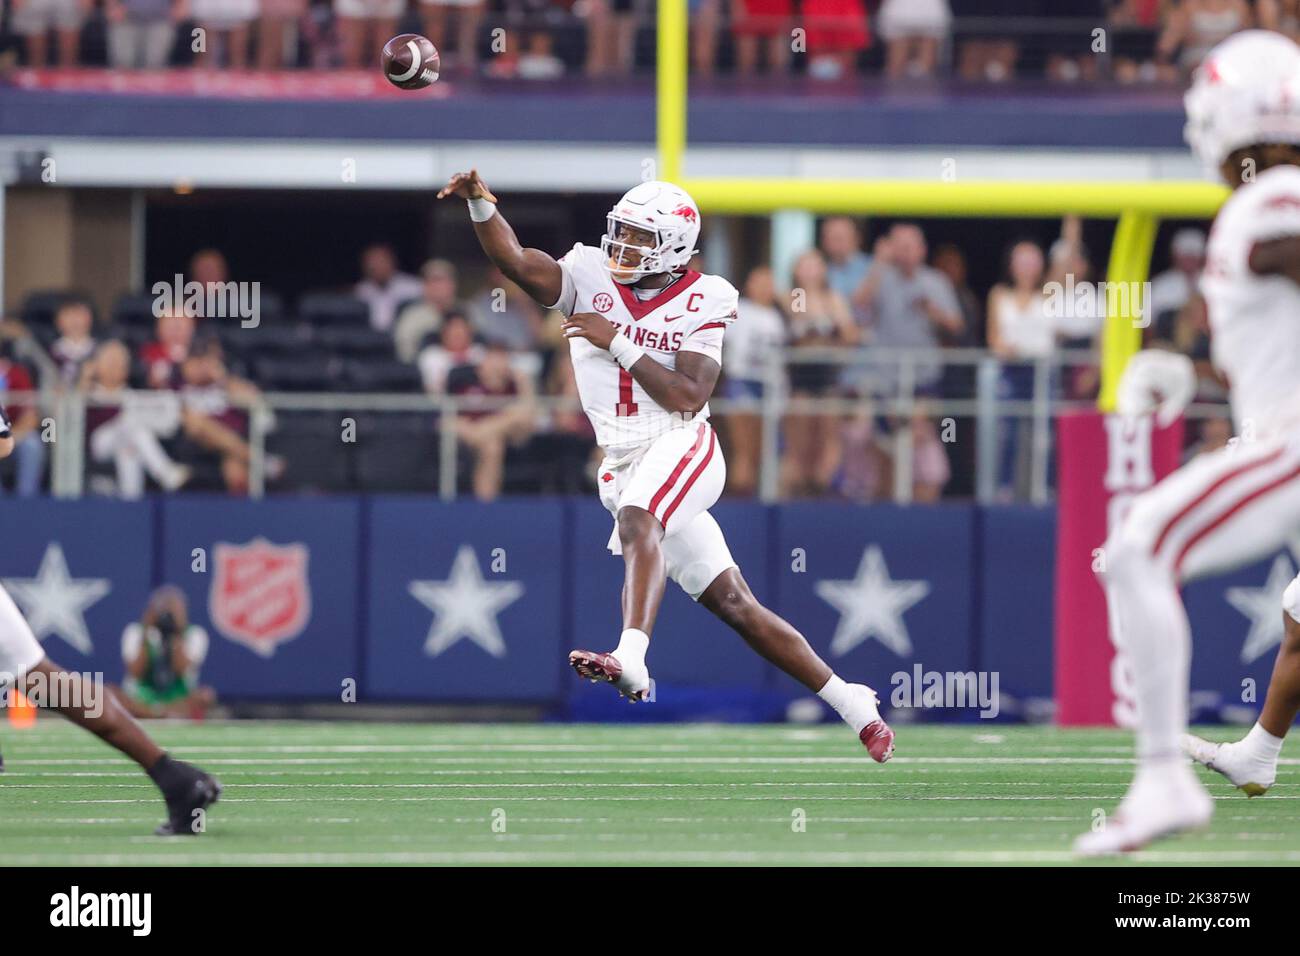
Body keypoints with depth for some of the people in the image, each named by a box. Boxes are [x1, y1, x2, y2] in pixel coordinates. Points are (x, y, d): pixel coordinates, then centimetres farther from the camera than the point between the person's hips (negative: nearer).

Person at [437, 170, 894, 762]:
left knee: (637, 520, -36)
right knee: (734, 605, 6)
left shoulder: (702, 302, -3)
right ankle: (851, 704, 15)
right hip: (622, 464, 4)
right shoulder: (589, 277, 4)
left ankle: (631, 660, -54)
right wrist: (481, 205, -30)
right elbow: (515, 260, -13)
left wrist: (616, 344, -15)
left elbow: (689, 396, -14)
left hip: (682, 446, -4)